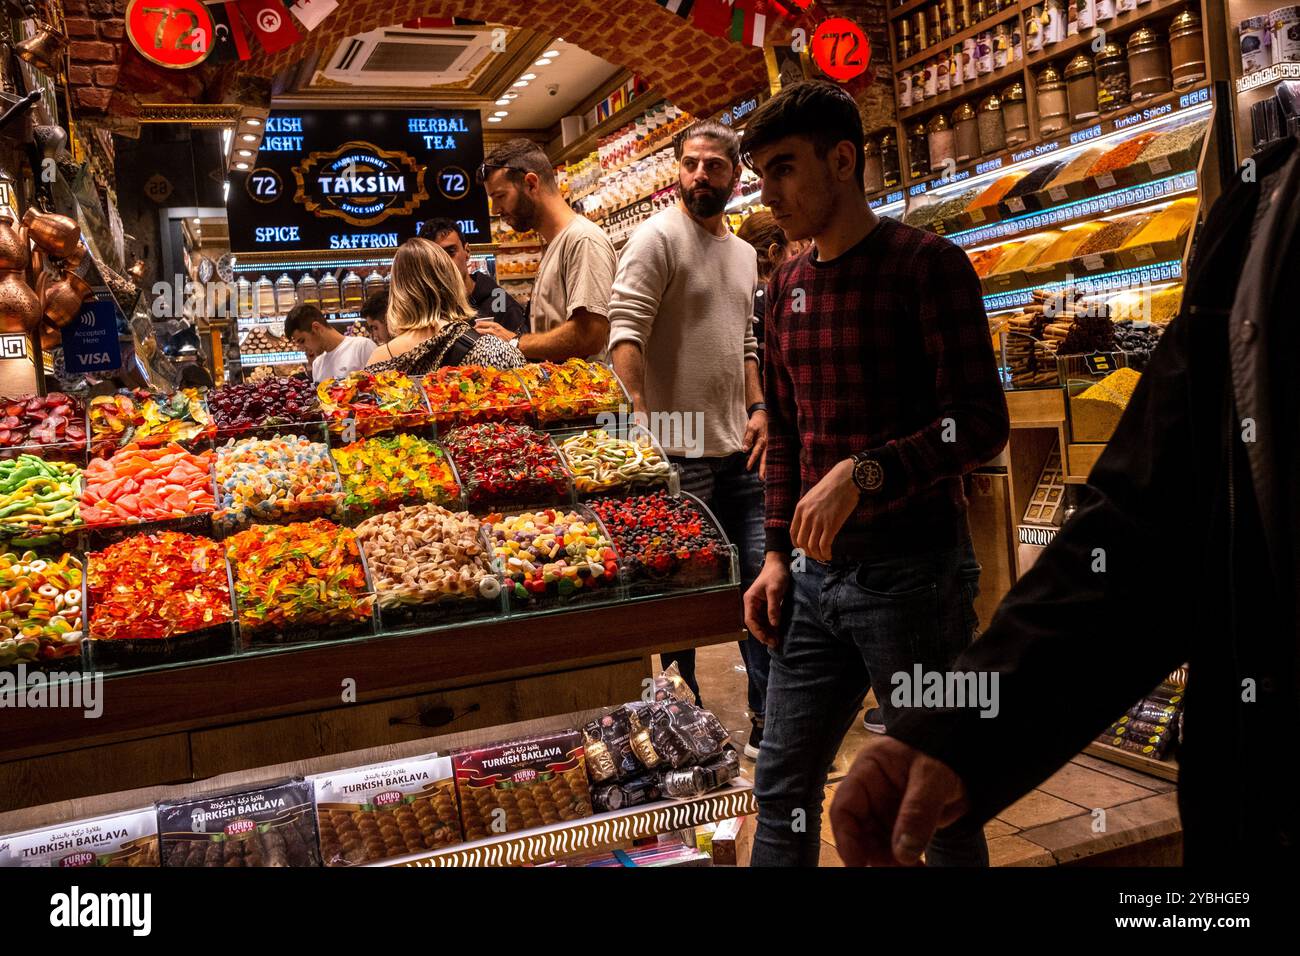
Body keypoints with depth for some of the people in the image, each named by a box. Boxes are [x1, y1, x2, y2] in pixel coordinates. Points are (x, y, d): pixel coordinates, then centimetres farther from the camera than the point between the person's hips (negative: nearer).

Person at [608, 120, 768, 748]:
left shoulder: (744, 254, 17)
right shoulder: (657, 237, -8)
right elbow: (624, 333, -18)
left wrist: (758, 408, 9)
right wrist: (640, 419, -28)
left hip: (738, 449, 7)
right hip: (679, 453, -7)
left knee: (760, 577, 11)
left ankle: (768, 719, 25)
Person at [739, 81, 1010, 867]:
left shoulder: (928, 265, -8)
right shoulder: (788, 286, 11)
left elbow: (982, 423, -15)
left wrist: (863, 474, -28)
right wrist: (779, 552, 11)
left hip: (914, 572, -6)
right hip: (816, 577, 6)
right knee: (782, 789, 14)